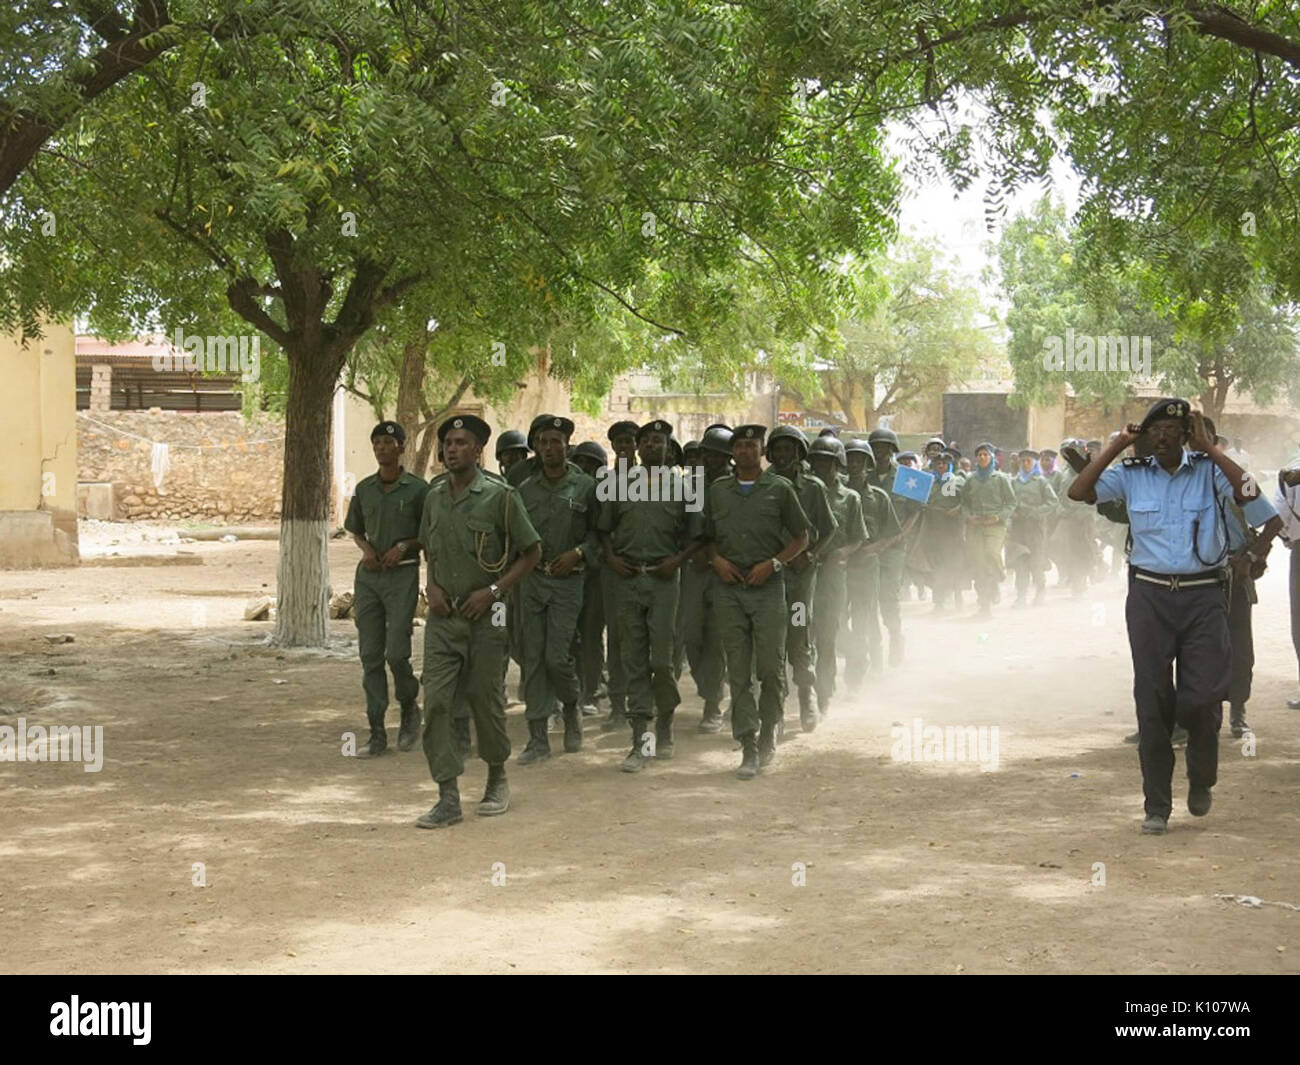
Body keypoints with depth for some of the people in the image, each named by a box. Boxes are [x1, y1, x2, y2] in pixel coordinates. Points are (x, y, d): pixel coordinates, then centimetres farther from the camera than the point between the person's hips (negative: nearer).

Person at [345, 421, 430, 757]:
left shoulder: (417, 489, -3)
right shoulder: (364, 488, 9)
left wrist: (404, 546, -12)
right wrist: (366, 549, 0)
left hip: (402, 575, -4)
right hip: (368, 575, 4)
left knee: (396, 652, -11)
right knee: (370, 655, 3)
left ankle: (409, 707, 19)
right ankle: (377, 732, 8)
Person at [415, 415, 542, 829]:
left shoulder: (499, 496, -8)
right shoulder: (434, 497, 8)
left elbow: (531, 551, -3)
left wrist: (493, 591, -12)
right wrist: (432, 585, 3)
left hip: (485, 616, -4)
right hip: (443, 615, 4)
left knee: (485, 699, 6)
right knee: (436, 701, -6)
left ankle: (497, 779, 30)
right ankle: (448, 798, -3)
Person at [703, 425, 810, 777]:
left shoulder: (780, 489, 4)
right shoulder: (717, 491, 12)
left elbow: (801, 537, 6)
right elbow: (707, 536, 19)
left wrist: (772, 563, -7)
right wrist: (716, 559, -1)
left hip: (767, 588, -2)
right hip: (729, 589, 2)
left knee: (771, 668, -3)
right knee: (738, 672, 0)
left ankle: (768, 732, 19)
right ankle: (749, 748, 2)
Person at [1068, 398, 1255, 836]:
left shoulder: (1208, 470, 0)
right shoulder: (1132, 474, 4)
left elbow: (1247, 491, -18)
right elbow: (1078, 492, -5)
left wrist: (1207, 447, -14)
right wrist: (1116, 446, -5)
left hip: (1204, 596, -1)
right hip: (1149, 596, 1)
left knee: (1203, 696, -6)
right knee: (1152, 698, 2)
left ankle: (1201, 781, 26)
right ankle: (1157, 807, 10)